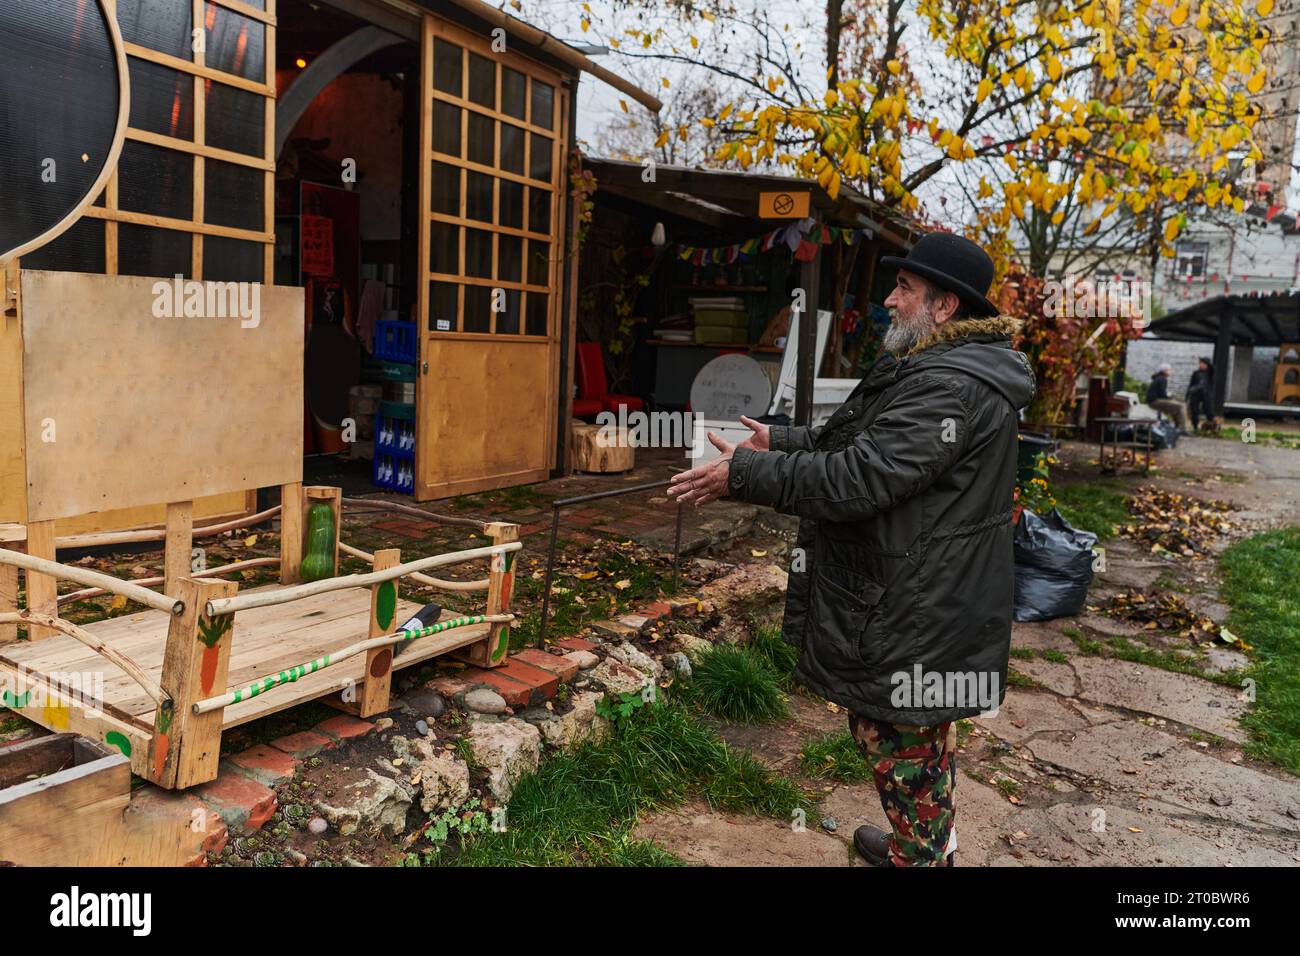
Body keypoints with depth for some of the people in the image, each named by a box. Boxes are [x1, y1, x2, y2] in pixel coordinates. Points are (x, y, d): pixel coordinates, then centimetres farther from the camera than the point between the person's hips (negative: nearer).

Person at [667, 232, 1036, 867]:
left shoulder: (951, 386, -24)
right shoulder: (932, 369, 13)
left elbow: (859, 477, -29)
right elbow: (851, 442, 20)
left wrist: (744, 475, -24)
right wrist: (780, 441, 14)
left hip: (914, 617, -11)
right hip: (923, 602, 11)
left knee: (902, 746, 5)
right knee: (923, 738, 25)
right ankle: (921, 846, 44)